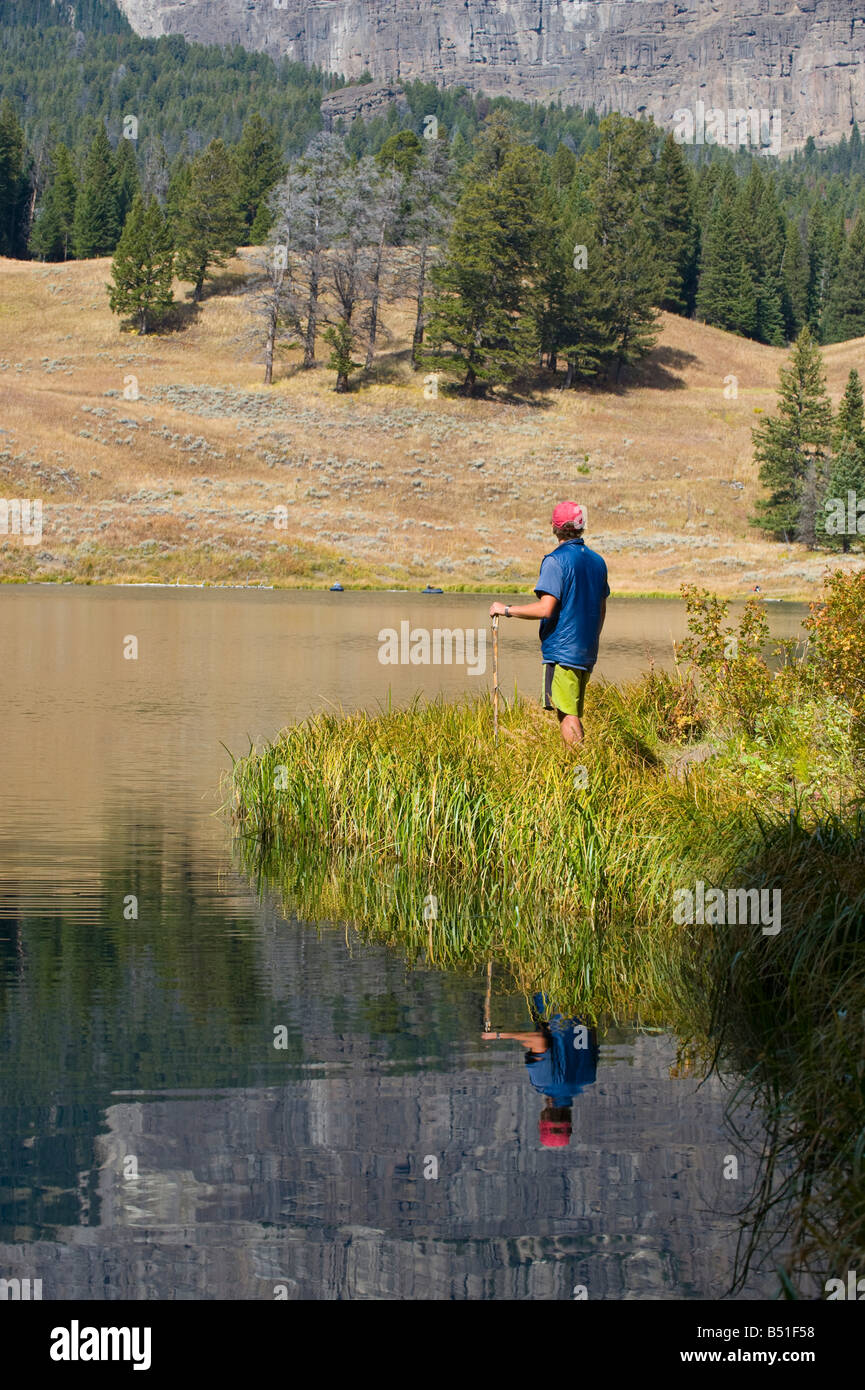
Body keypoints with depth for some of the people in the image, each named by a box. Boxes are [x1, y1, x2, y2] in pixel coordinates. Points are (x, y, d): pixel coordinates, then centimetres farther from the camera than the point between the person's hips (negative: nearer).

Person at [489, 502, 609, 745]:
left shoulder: (556, 561, -12)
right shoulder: (597, 561, 12)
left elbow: (545, 608, -20)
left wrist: (506, 609, -9)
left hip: (561, 650, -8)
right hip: (587, 652, 8)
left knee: (567, 715, -7)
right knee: (574, 715, 14)